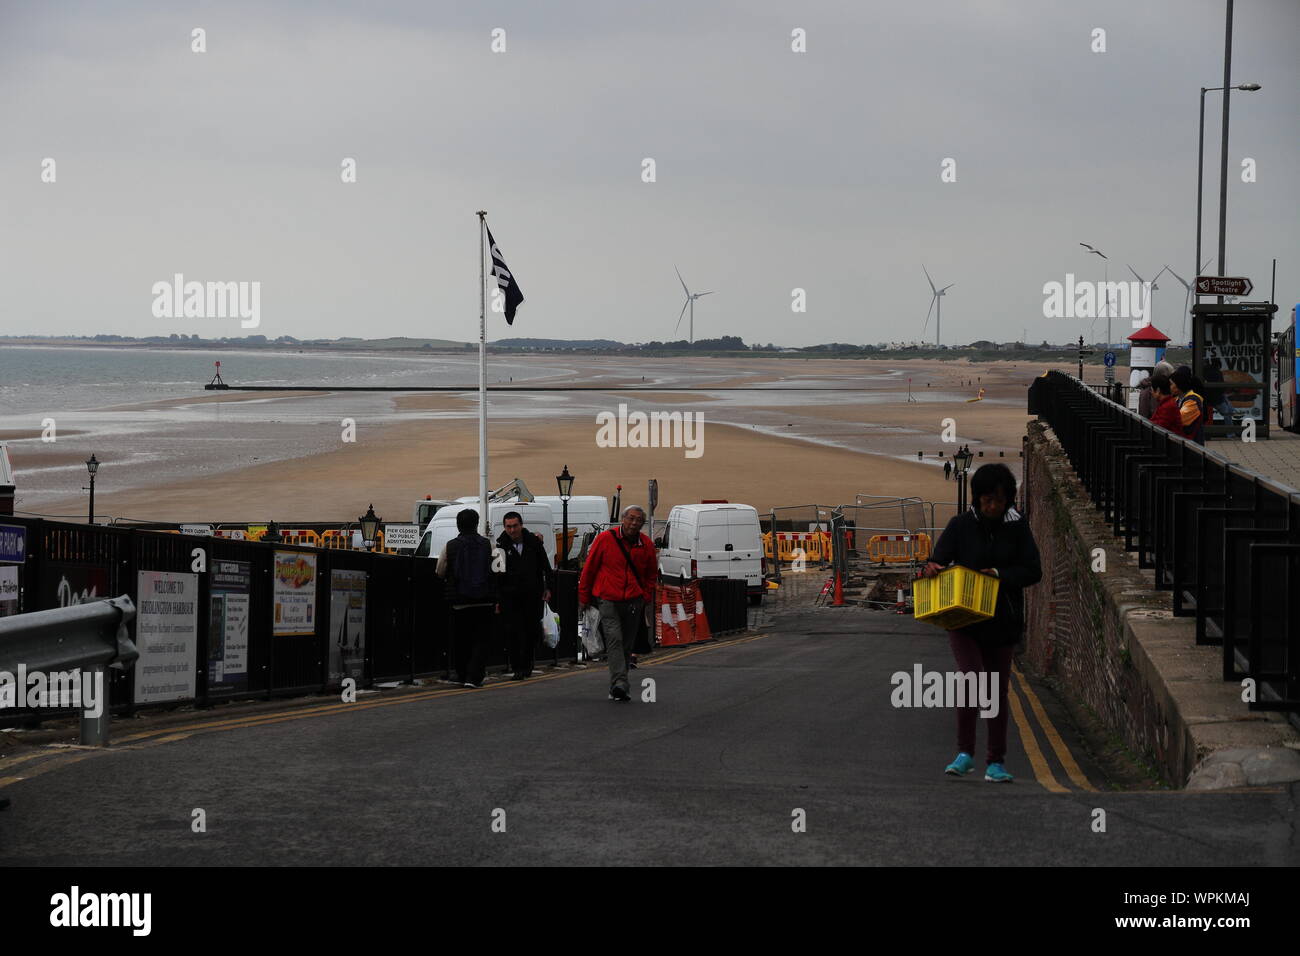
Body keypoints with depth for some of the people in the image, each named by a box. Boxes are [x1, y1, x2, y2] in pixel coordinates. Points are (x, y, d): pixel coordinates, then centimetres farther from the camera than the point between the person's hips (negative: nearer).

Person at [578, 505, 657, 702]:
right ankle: (619, 684, -25)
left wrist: (647, 597, 10)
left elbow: (651, 573, 20)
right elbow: (589, 569, 3)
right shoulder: (605, 539, -6)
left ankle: (617, 688, 18)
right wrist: (583, 598, 6)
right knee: (614, 639, -17)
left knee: (627, 645, 8)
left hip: (633, 602, 4)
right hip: (608, 599, -4)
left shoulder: (646, 545, 3)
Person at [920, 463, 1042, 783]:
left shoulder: (1017, 527, 2)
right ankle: (965, 753, -9)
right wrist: (930, 568, -30)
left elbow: (1033, 571, -2)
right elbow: (939, 559, -6)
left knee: (998, 691, 8)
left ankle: (996, 763, 17)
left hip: (1001, 622, 2)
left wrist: (1000, 575, -18)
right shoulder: (961, 525, -3)